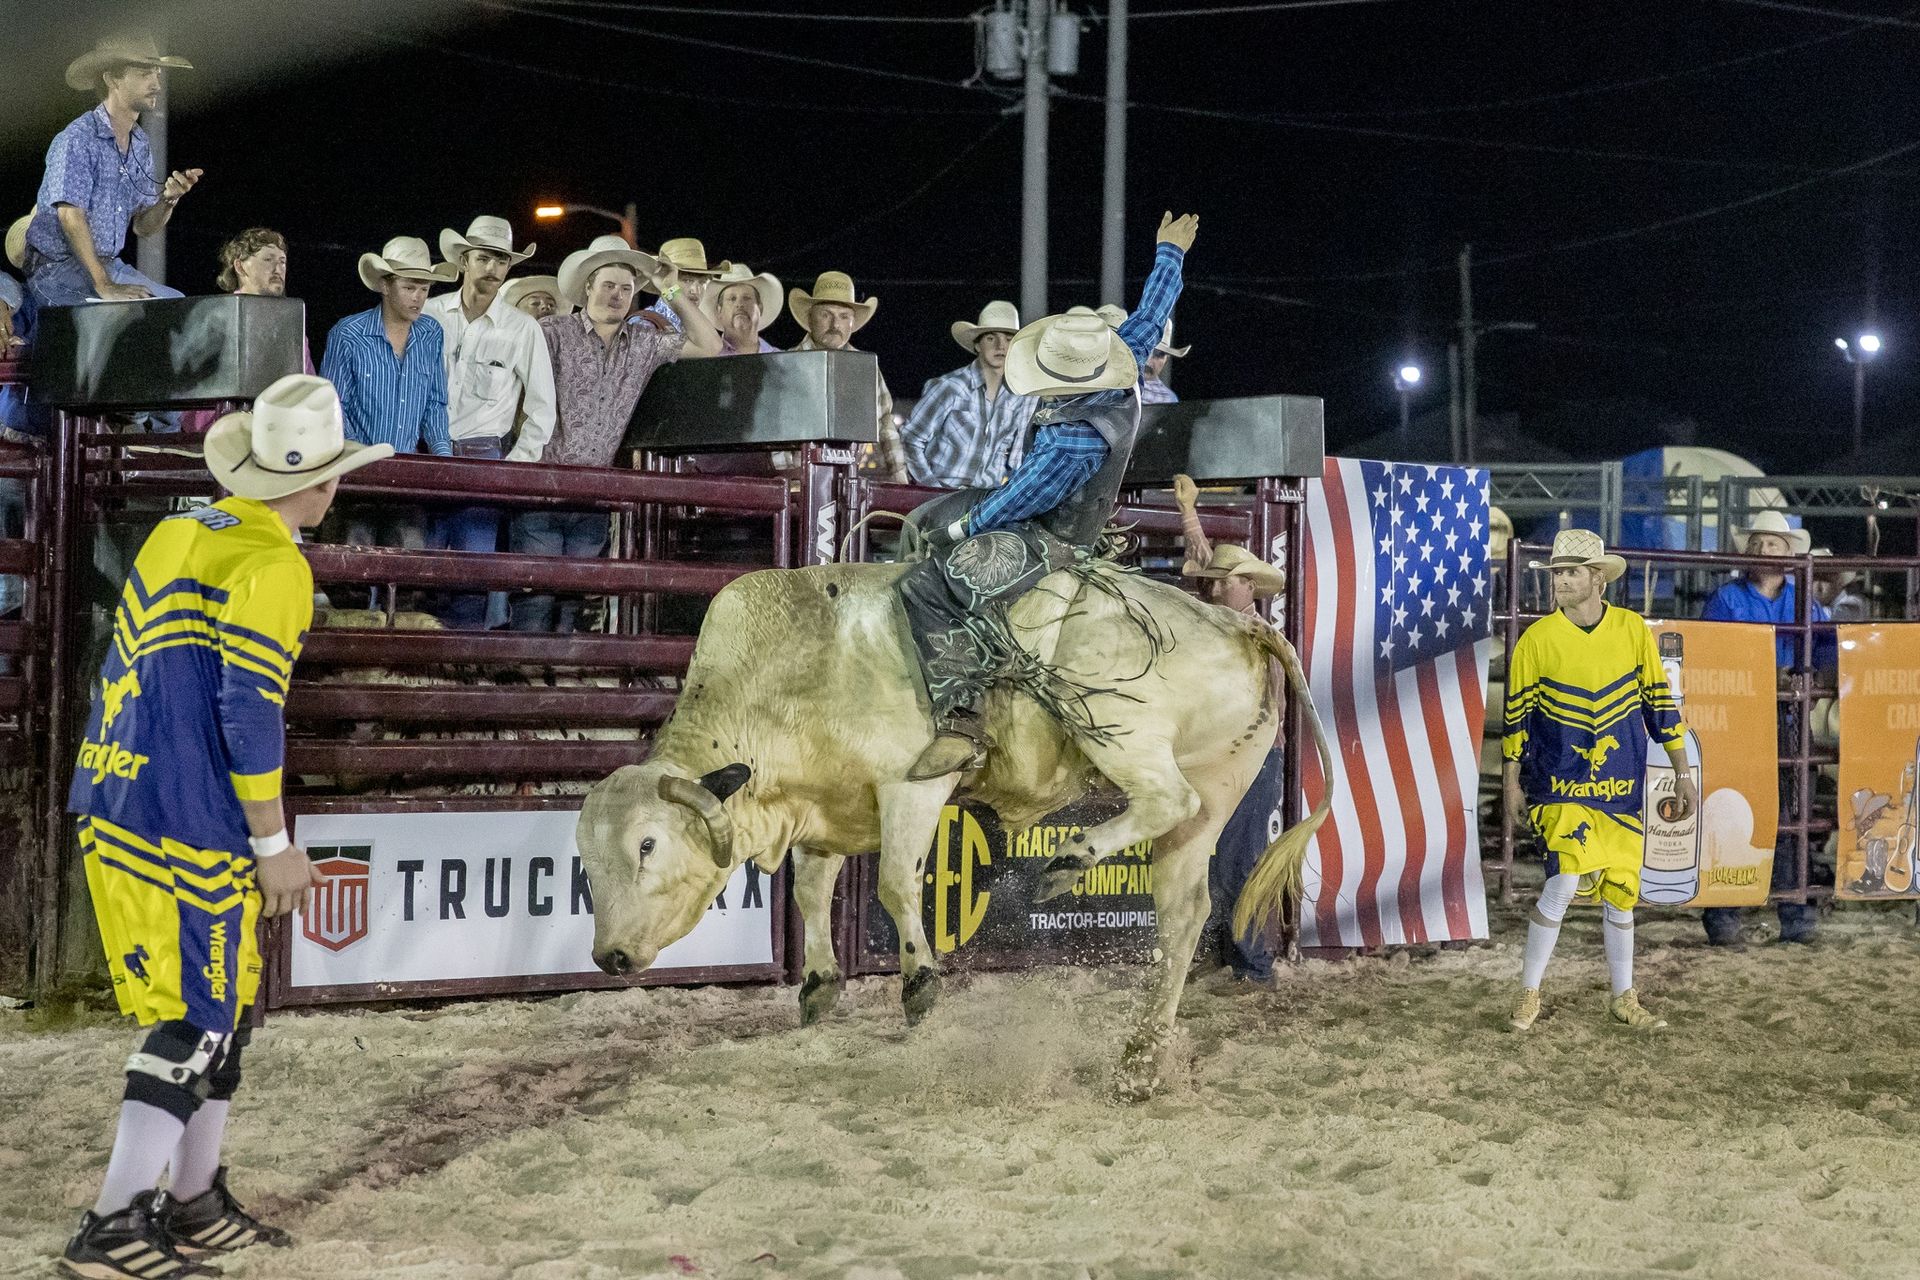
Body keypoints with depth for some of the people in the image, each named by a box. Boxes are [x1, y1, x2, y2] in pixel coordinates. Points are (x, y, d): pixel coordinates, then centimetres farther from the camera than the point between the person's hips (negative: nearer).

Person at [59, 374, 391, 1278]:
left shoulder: (175, 536, 12)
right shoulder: (272, 569, -12)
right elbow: (250, 713, -17)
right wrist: (275, 845, -9)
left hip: (112, 808, 8)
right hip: (190, 829, -8)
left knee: (227, 1007, 18)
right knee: (197, 1021, -2)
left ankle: (194, 1203, 25)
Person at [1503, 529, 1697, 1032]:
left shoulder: (1634, 630, -2)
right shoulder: (1538, 639, -7)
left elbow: (1660, 703, 4)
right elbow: (1516, 715, 1)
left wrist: (1683, 775, 5)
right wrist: (1512, 785, 2)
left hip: (1622, 788, 3)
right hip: (1559, 783, -3)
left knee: (1620, 891, 9)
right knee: (1567, 879, -18)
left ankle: (1624, 999, 25)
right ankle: (1529, 994, -2)